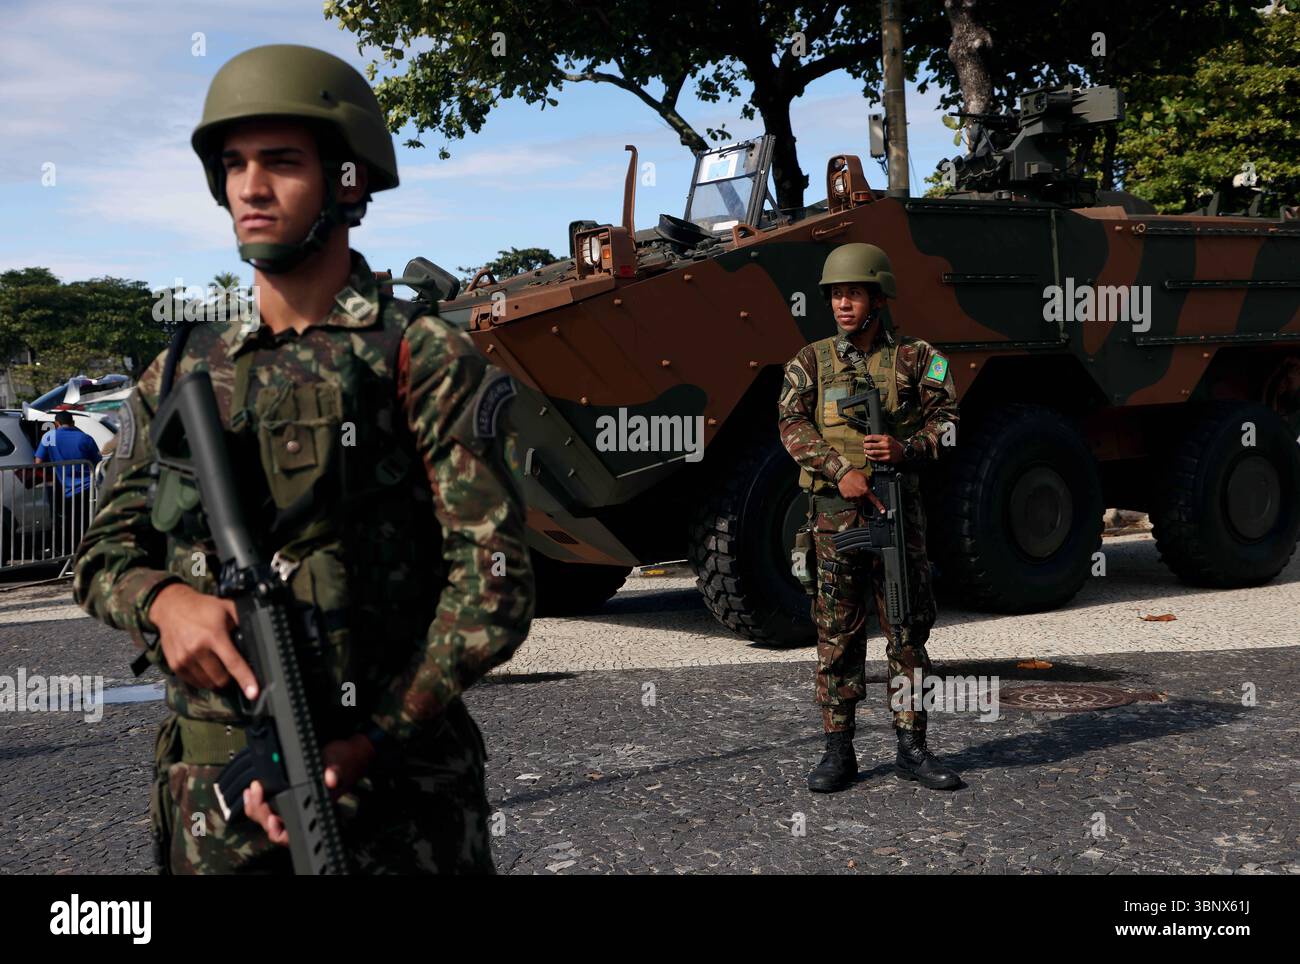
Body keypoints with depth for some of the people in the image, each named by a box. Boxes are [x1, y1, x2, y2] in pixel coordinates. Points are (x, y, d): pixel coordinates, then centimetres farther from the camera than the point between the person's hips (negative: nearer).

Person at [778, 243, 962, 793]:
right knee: (837, 633, 2)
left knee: (909, 629, 4)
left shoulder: (914, 358, 7)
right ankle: (838, 753, 9)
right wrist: (842, 471, -18)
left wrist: (906, 449, -16)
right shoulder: (810, 363, 7)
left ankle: (912, 748, 14)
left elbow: (944, 421, 4)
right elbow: (794, 427, -4)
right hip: (836, 512, 0)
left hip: (899, 506, 1)